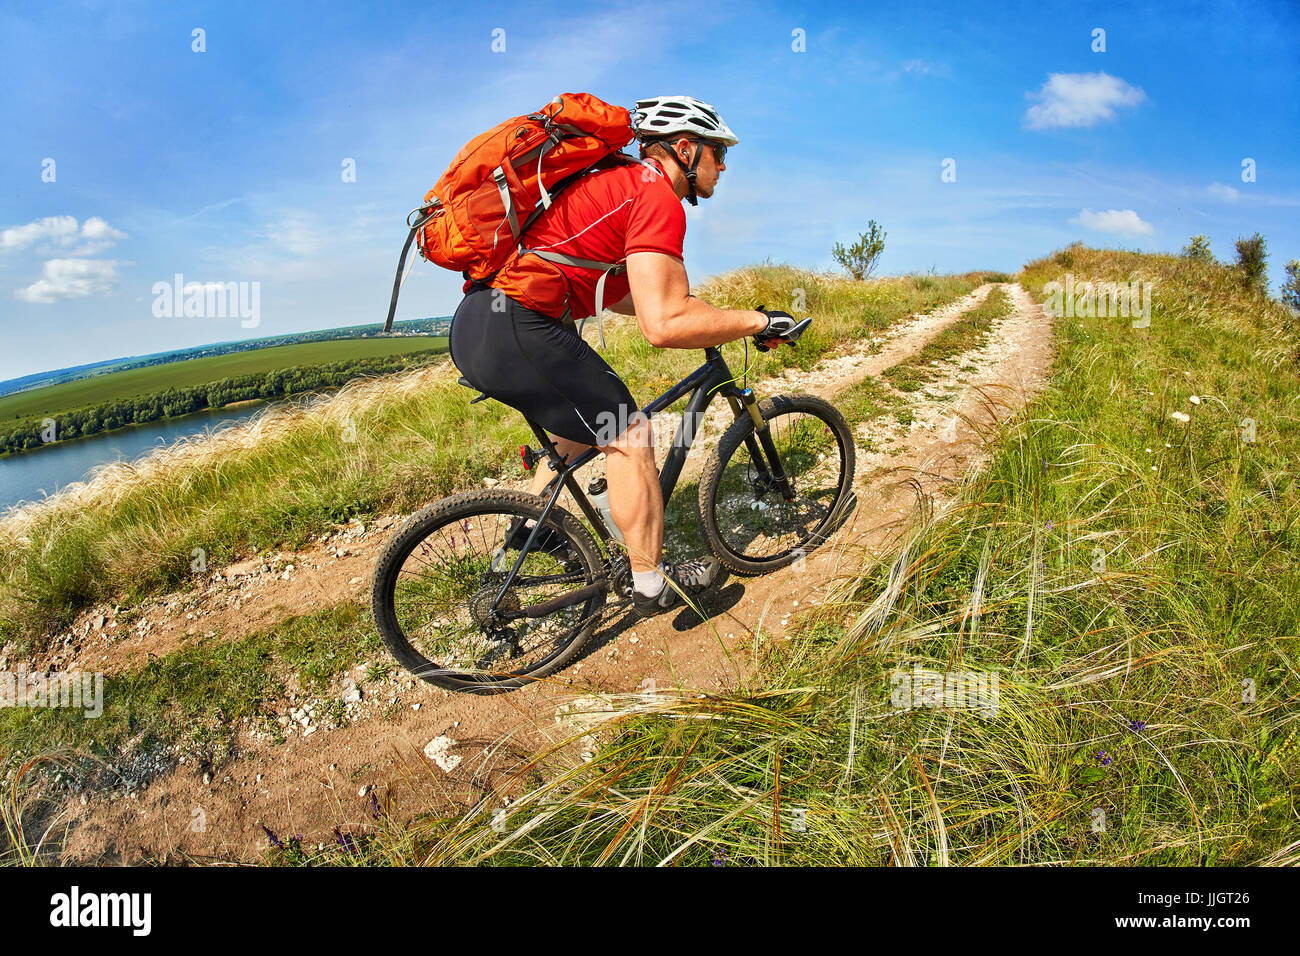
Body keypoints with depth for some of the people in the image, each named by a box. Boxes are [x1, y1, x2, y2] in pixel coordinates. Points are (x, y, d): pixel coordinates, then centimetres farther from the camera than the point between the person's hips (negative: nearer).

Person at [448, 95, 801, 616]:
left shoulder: (621, 183, 21)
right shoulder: (658, 198, -10)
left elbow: (615, 292, 29)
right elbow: (665, 326, -20)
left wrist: (698, 313, 28)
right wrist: (758, 321, -8)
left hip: (476, 324, 10)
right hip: (516, 331, -10)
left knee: (589, 422, 26)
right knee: (628, 436, 0)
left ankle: (530, 525, 38)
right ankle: (655, 585, 10)